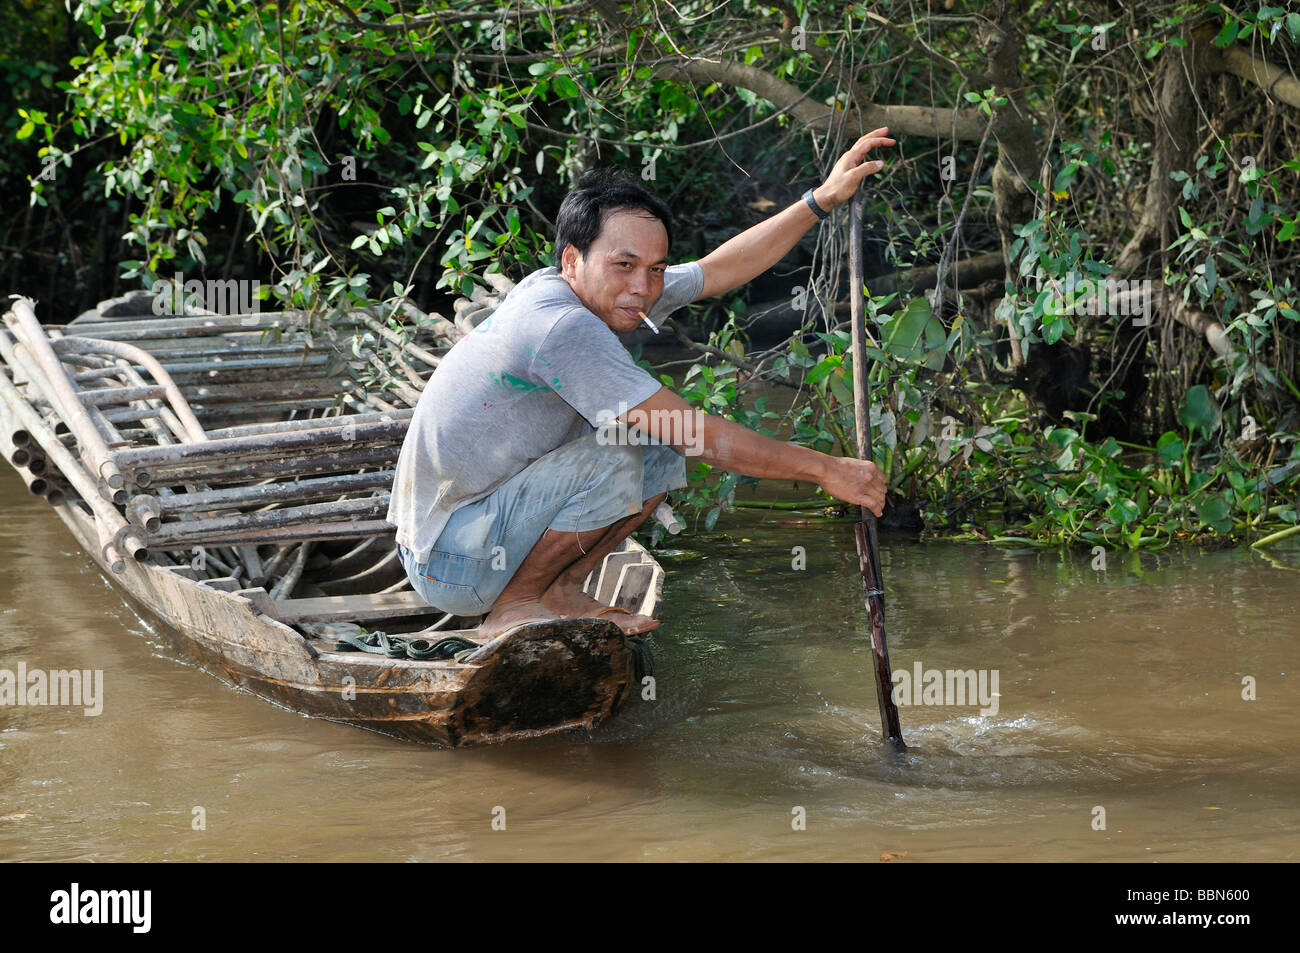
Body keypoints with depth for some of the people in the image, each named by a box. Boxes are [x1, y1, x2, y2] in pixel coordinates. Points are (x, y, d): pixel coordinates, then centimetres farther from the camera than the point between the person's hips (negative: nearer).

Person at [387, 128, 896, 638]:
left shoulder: (599, 293, 1)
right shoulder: (562, 327, -27)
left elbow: (721, 270, 14)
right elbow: (702, 436, -24)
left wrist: (824, 197, 10)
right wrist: (826, 470, -16)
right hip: (448, 565, -9)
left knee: (662, 450, 5)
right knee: (615, 458, -24)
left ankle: (560, 592, 9)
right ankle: (511, 609, -9)